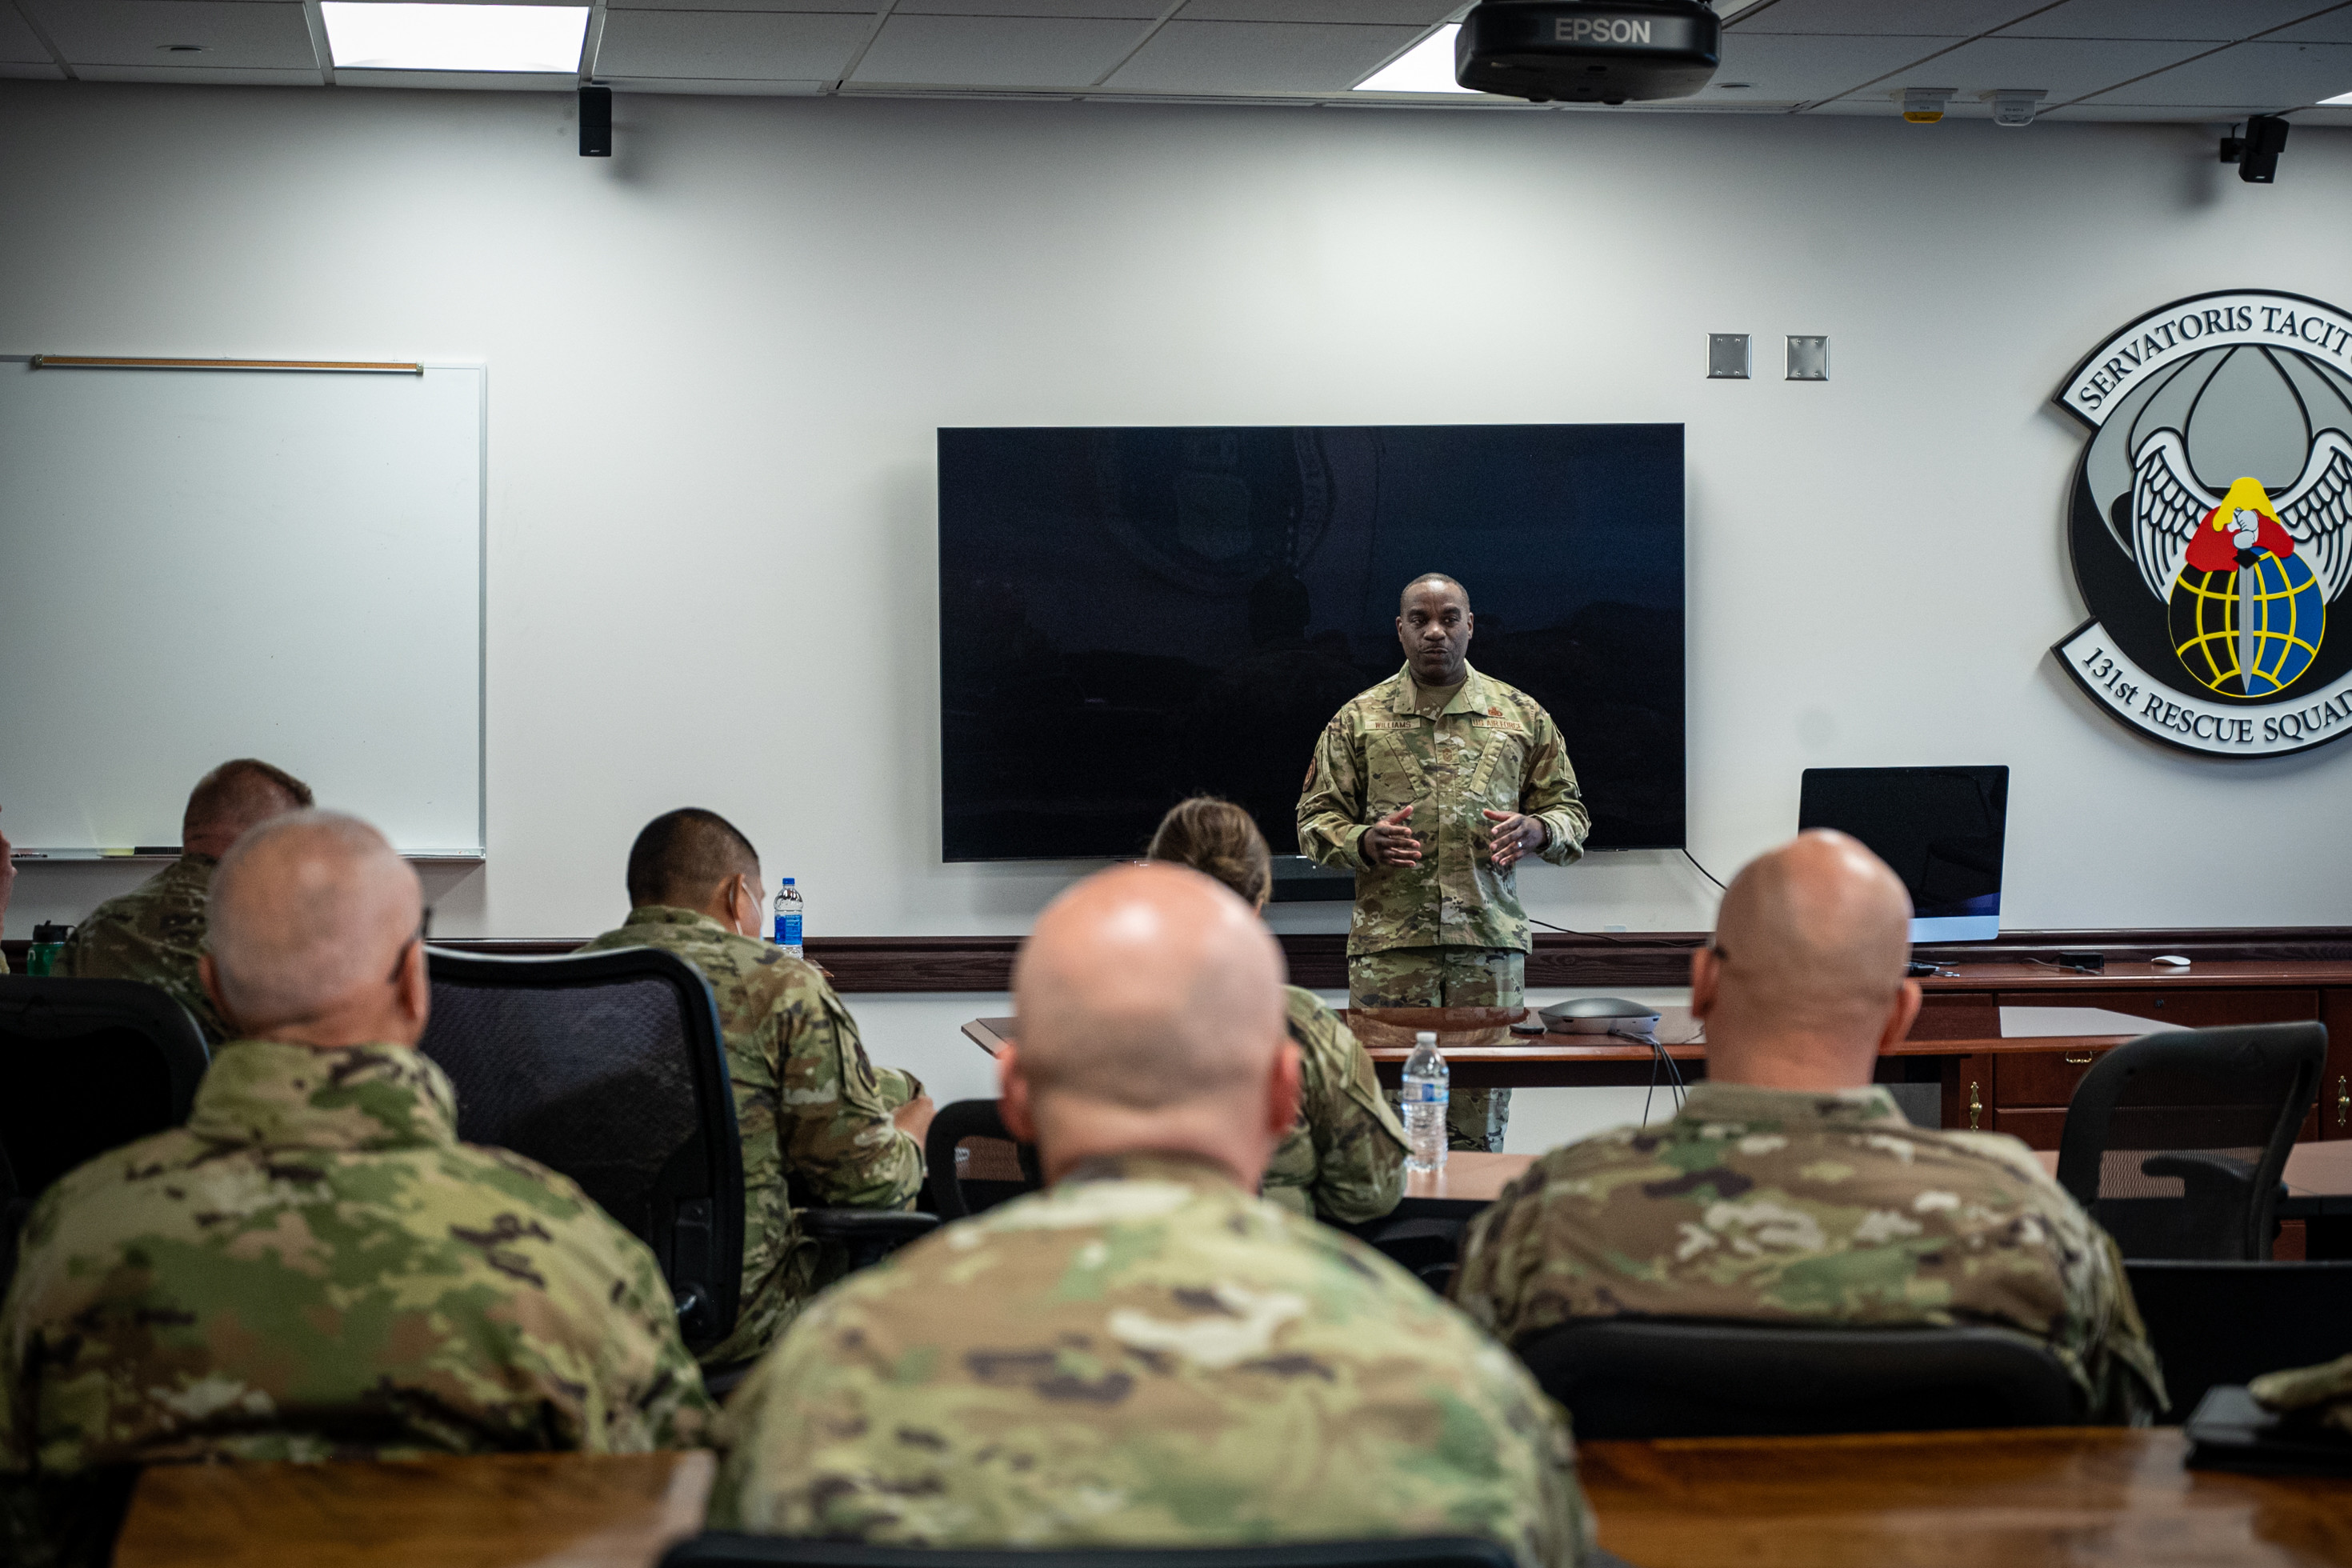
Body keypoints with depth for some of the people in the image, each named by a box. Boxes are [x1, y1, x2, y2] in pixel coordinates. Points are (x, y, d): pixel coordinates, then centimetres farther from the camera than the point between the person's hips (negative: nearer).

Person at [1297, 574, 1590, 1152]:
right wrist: (1365, 841, -10)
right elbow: (1317, 820, 11)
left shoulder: (1522, 715, 12)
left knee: (1479, 1126, 1)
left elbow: (1569, 808, 17)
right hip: (1387, 947, -1)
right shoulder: (1358, 719, 9)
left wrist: (1537, 830, -6)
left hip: (1491, 942, 1)